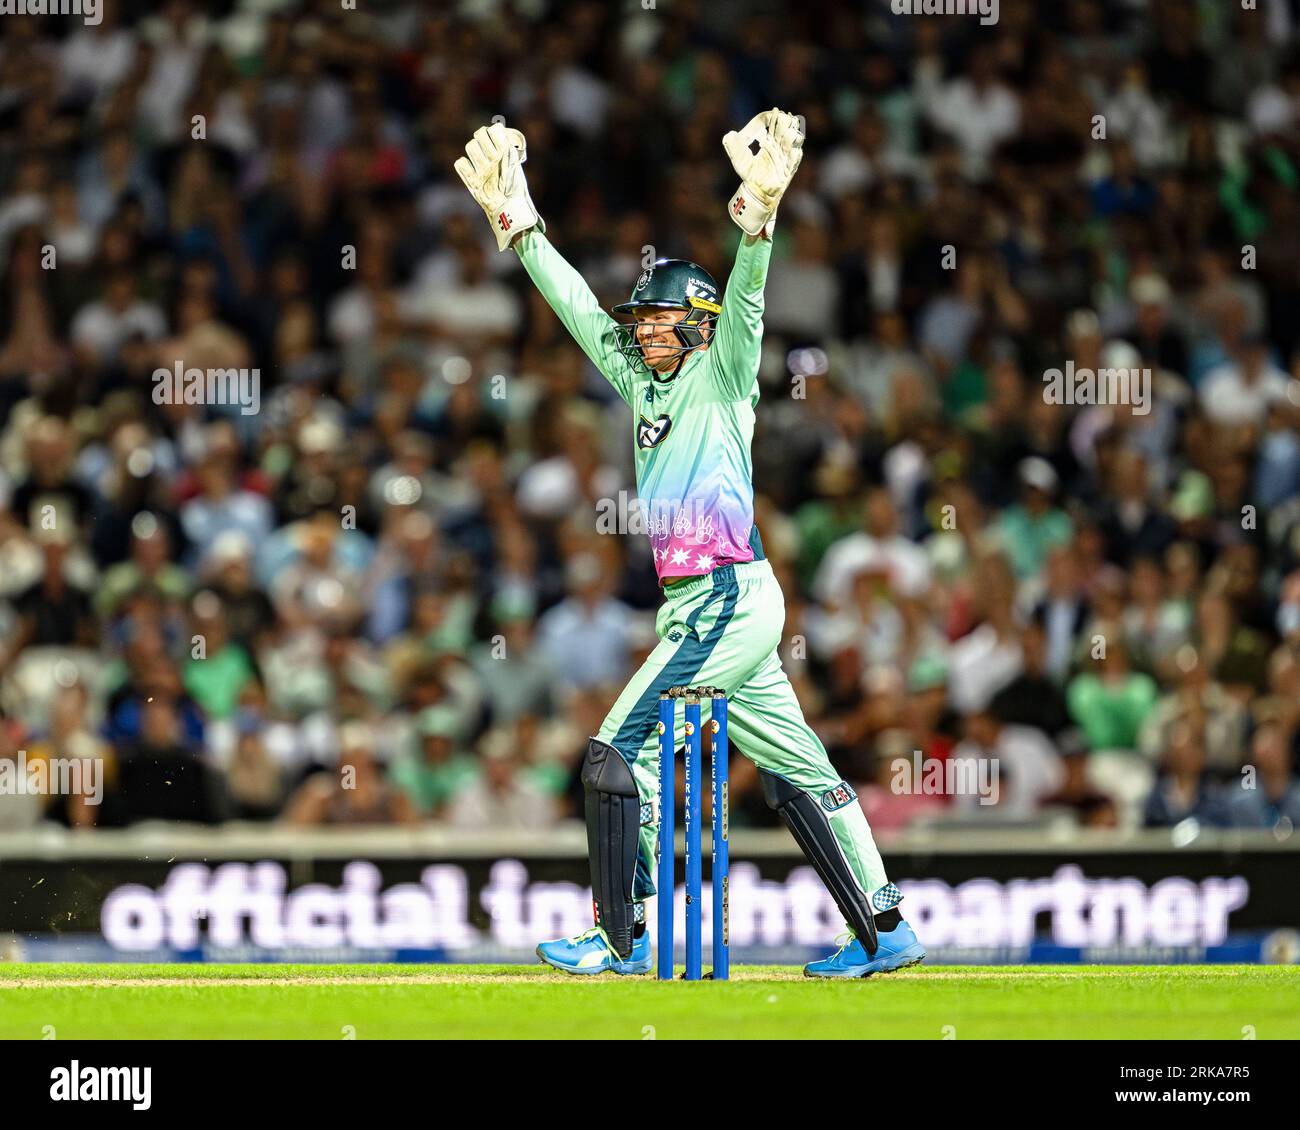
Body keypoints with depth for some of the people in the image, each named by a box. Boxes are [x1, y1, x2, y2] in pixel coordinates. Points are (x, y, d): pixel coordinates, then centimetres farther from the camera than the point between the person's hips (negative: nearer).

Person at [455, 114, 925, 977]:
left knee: (620, 751, -9)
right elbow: (577, 305, 22)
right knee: (797, 771, 7)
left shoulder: (721, 375, -1)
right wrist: (518, 223, 19)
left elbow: (743, 305, -18)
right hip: (699, 607, 8)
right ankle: (884, 932, 8)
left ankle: (621, 937, -6)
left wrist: (759, 219, -34)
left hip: (730, 598, -8)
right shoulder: (642, 382, 19)